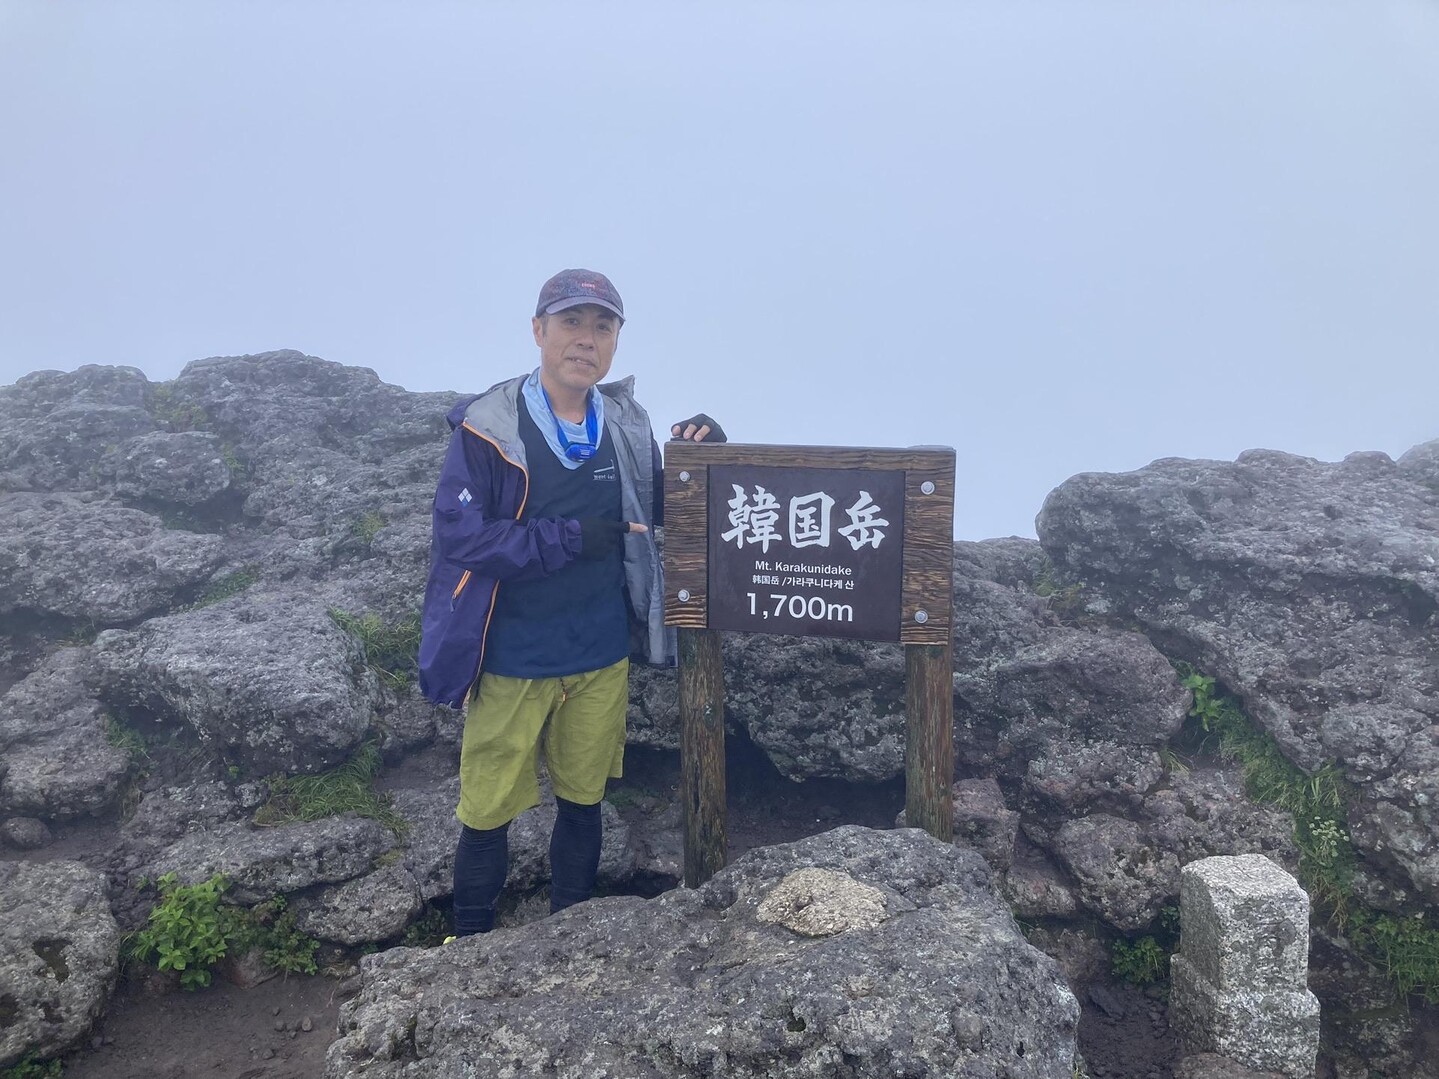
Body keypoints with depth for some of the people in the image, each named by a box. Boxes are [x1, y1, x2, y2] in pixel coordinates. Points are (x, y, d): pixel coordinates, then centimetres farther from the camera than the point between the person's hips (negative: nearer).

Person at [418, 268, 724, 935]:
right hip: (510, 664, -4)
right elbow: (458, 535, -18)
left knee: (583, 799, 19)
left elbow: (661, 510, 14)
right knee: (489, 811, 9)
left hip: (602, 659, 4)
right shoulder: (486, 427, -13)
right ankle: (471, 947, 33)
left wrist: (698, 453, -5)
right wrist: (571, 538, -22)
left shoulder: (626, 425, 2)